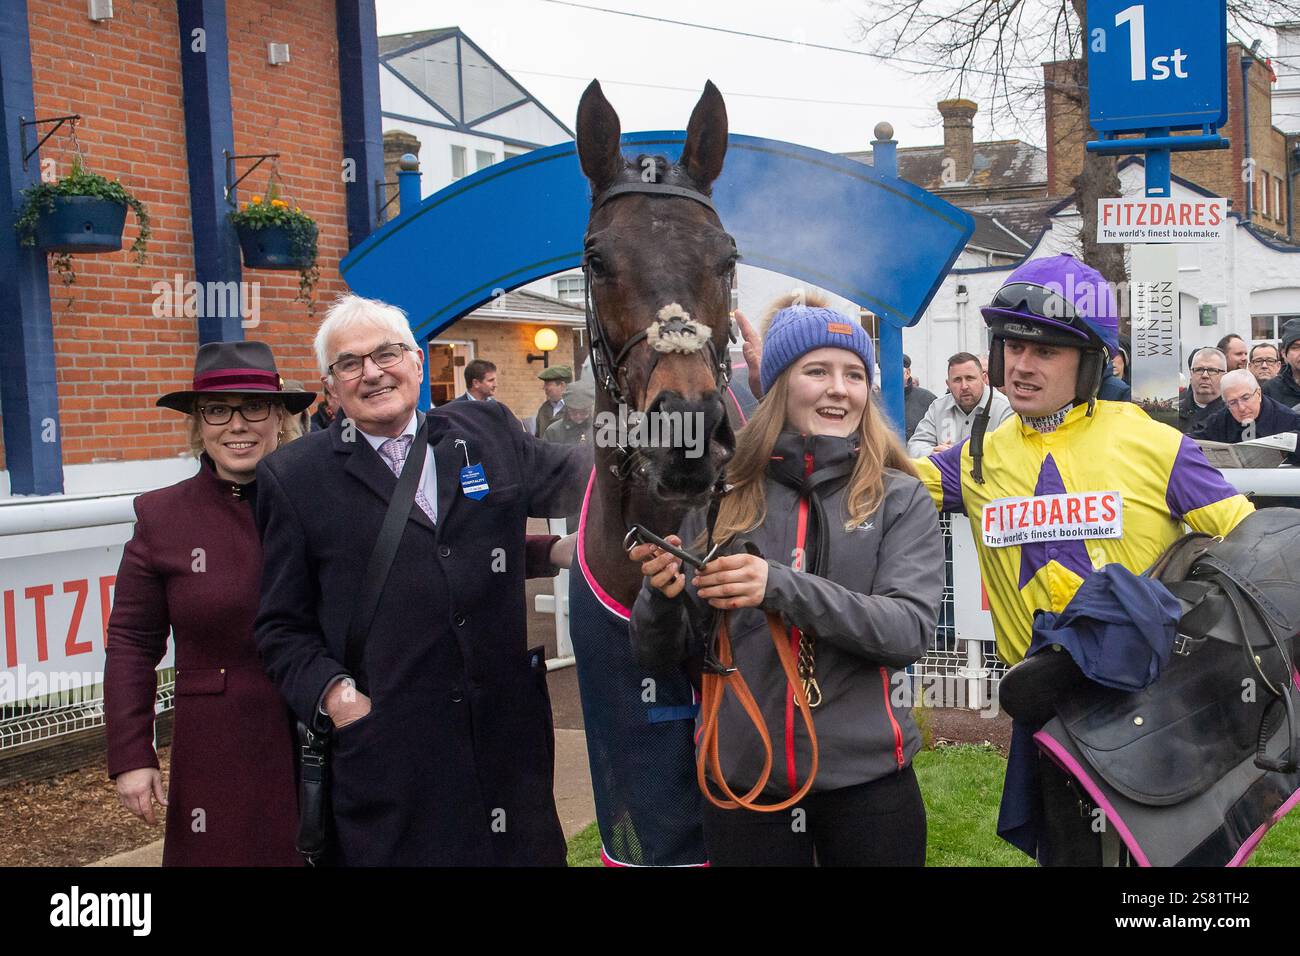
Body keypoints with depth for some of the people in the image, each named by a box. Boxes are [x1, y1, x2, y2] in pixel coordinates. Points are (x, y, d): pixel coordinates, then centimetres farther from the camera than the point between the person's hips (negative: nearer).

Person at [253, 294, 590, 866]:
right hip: (386, 748, -2)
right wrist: (332, 692, -10)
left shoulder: (488, 430, 9)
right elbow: (282, 625, 4)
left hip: (509, 735, 3)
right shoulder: (294, 478, 2)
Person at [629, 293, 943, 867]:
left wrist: (782, 587, -27)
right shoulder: (721, 498, 0)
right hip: (742, 778, 1)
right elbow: (664, 656, 4)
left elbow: (911, 629, -15)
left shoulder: (901, 499, -1)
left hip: (868, 780, -1)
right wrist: (664, 595, -18)